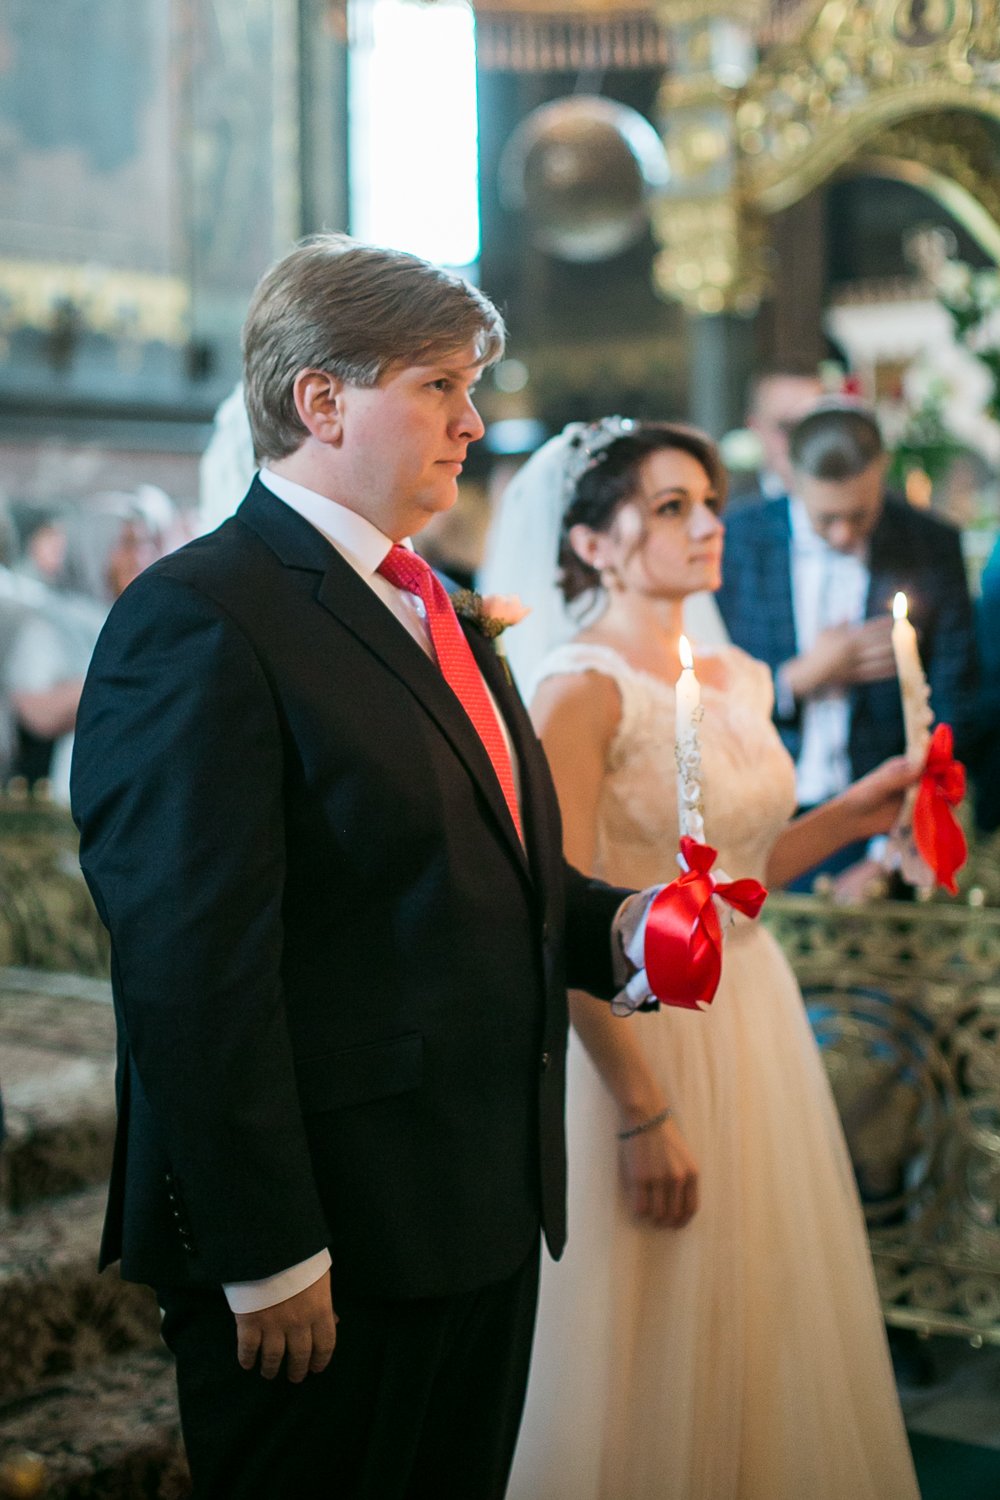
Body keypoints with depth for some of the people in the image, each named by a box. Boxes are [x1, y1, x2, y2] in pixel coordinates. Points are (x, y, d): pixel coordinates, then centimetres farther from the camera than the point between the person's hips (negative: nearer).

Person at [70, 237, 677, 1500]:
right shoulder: (197, 620, -15)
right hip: (330, 1249, -9)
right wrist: (268, 1260, -22)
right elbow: (193, 975, -21)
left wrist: (610, 924, 4)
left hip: (485, 1214, 9)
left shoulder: (430, 613, 15)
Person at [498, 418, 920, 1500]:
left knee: (760, 1328, 15)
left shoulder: (738, 682, 8)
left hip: (755, 1014, 7)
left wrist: (851, 814, 6)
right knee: (653, 1348, 4)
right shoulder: (581, 691, -15)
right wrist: (644, 1114, -21)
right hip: (637, 1031, -7)